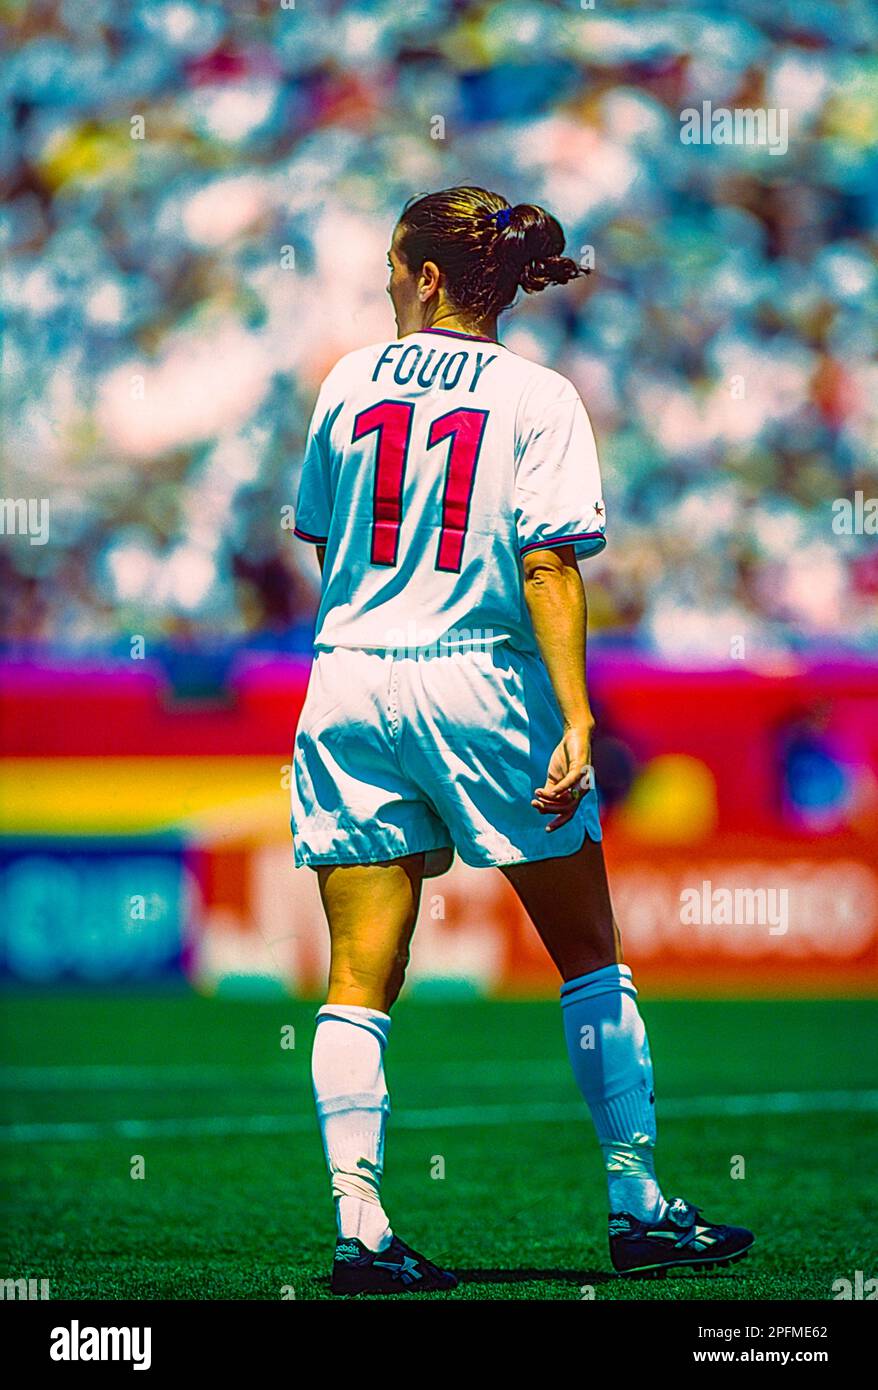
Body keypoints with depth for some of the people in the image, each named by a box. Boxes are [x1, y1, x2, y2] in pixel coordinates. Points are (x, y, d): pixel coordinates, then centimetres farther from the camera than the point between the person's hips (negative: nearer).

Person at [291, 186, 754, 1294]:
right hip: (481, 688, -2)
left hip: (349, 682, 2)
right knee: (590, 957, 11)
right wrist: (574, 718, -15)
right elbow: (546, 566, -12)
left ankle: (359, 1230, -7)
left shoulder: (350, 381, 7)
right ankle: (639, 1209, 12)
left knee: (358, 984, 2)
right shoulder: (537, 398, -3)